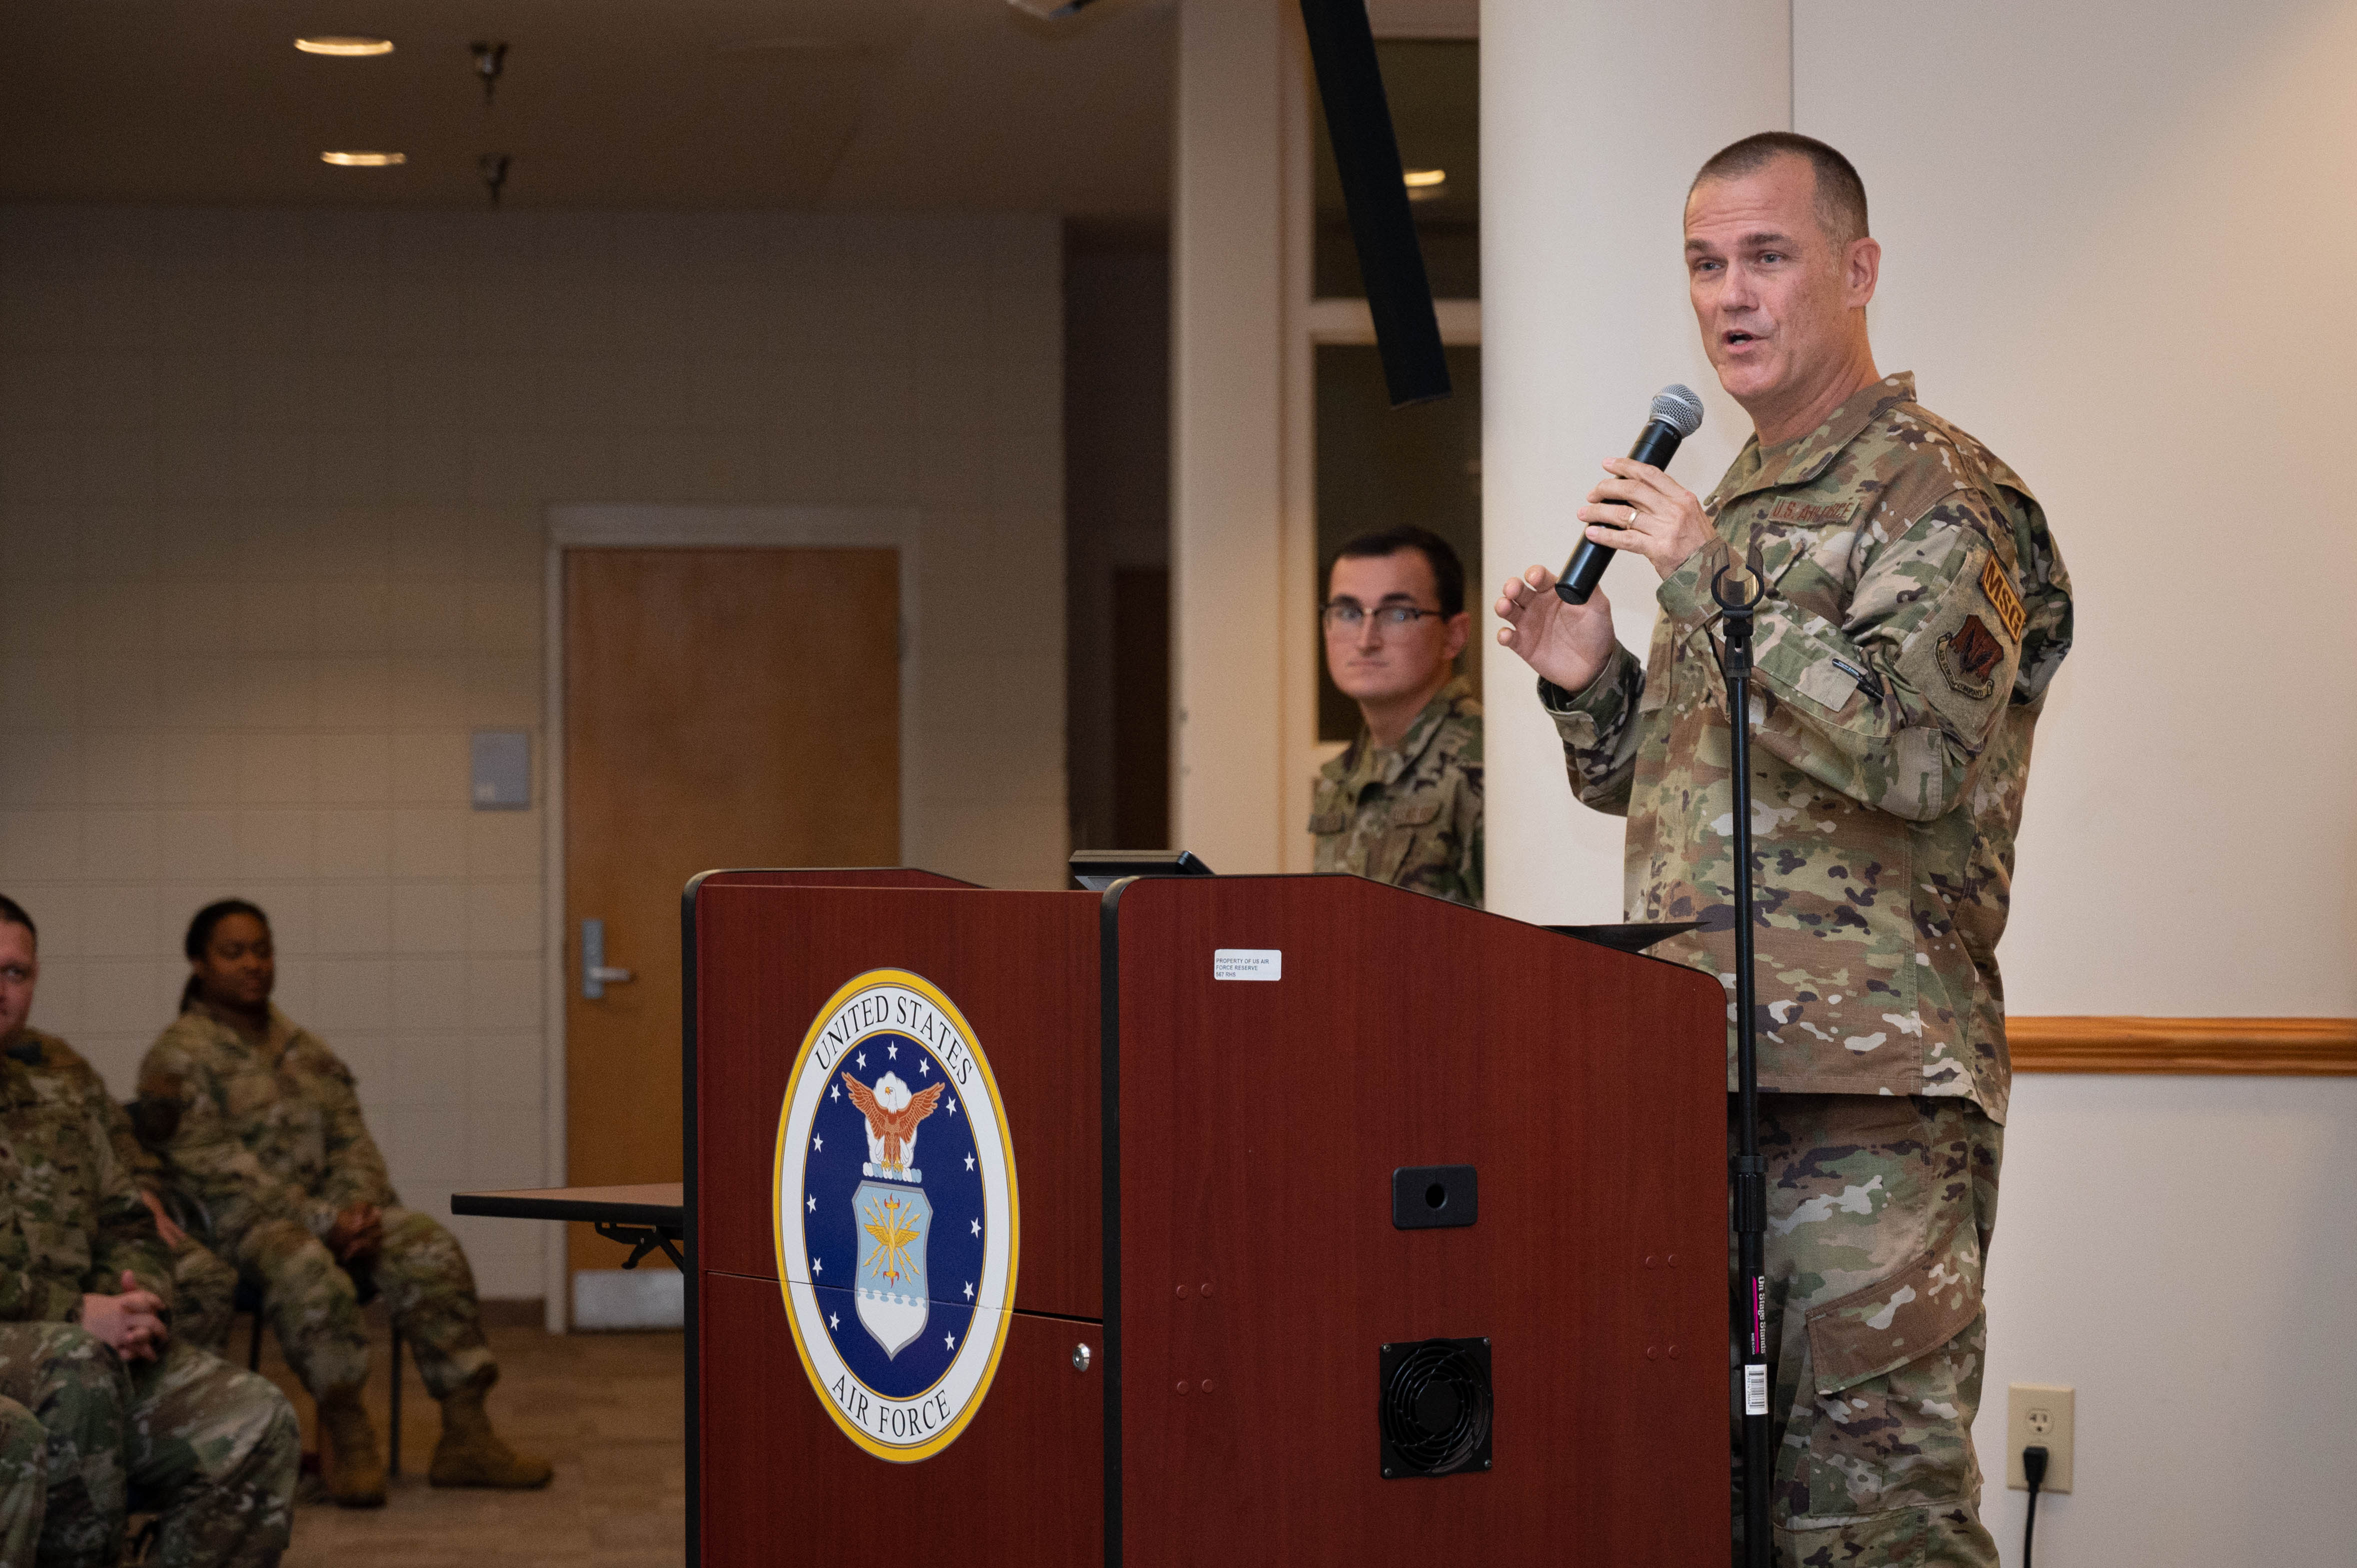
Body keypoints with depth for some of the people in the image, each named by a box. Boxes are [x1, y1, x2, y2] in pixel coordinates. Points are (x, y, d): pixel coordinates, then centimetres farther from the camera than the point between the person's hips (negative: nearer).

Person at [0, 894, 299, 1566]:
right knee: (79, 1369, -38)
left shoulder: (59, 1108, 25)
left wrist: (135, 1304, -3)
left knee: (258, 1422, -15)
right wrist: (78, 1315, -18)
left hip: (91, 1345, 7)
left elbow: (127, 1227, 22)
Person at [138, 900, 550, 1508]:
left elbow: (353, 1141, 13)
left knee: (431, 1248, -21)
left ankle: (466, 1436, -25)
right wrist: (321, 1222, -20)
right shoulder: (178, 1059, -2)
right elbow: (216, 1168, -13)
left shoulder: (306, 1051, 21)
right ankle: (349, 1437, -31)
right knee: (307, 1270, -39)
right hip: (239, 1221, -6)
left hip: (331, 1207, 6)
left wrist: (357, 1209, -11)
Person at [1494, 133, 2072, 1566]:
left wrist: (1711, 579, -17)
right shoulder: (1737, 506, 21)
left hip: (1872, 1084, -8)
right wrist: (1590, 682, 7)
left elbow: (1919, 752, -20)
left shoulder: (1940, 500, -5)